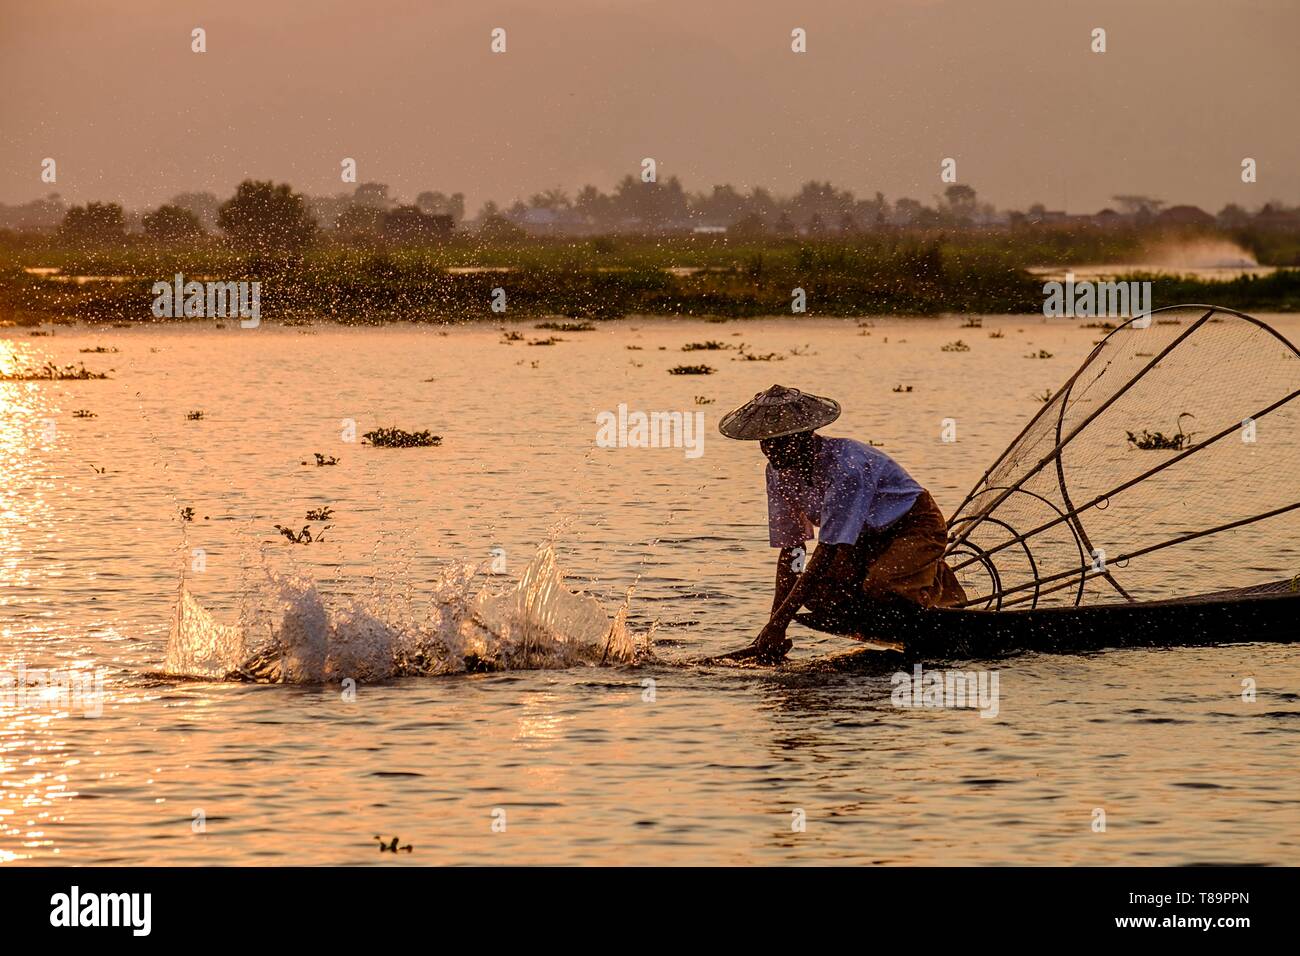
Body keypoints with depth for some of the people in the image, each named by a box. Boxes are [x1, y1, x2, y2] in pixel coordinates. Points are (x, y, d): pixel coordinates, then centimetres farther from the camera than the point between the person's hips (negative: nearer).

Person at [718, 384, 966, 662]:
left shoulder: (844, 465, -35)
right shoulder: (779, 472, -12)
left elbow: (828, 551, -37)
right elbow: (789, 552, -6)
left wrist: (777, 623, -39)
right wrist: (773, 632, -15)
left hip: (914, 526, -7)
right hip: (867, 539, 7)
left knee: (875, 589, -35)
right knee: (823, 604, -17)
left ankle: (934, 583, 0)